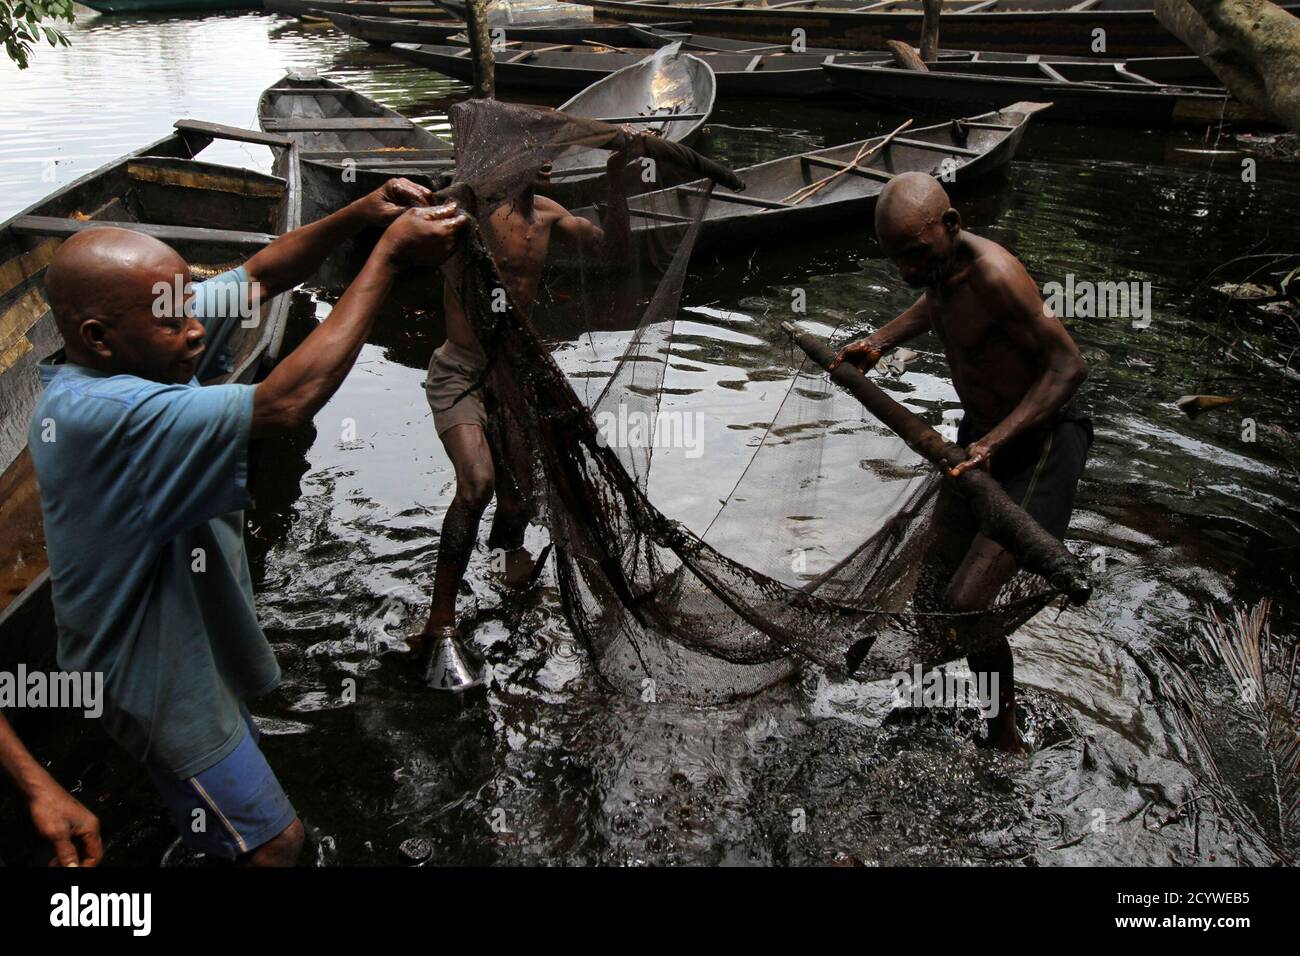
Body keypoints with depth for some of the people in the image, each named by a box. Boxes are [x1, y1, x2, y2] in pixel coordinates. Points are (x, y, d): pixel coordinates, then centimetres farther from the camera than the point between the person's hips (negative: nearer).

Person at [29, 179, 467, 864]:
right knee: (274, 841, 6)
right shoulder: (98, 414, -36)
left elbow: (258, 276, -5)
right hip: (154, 678, -9)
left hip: (187, 646, 9)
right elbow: (286, 402, -42)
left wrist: (359, 215, -21)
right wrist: (388, 256, -37)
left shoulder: (128, 345, -10)